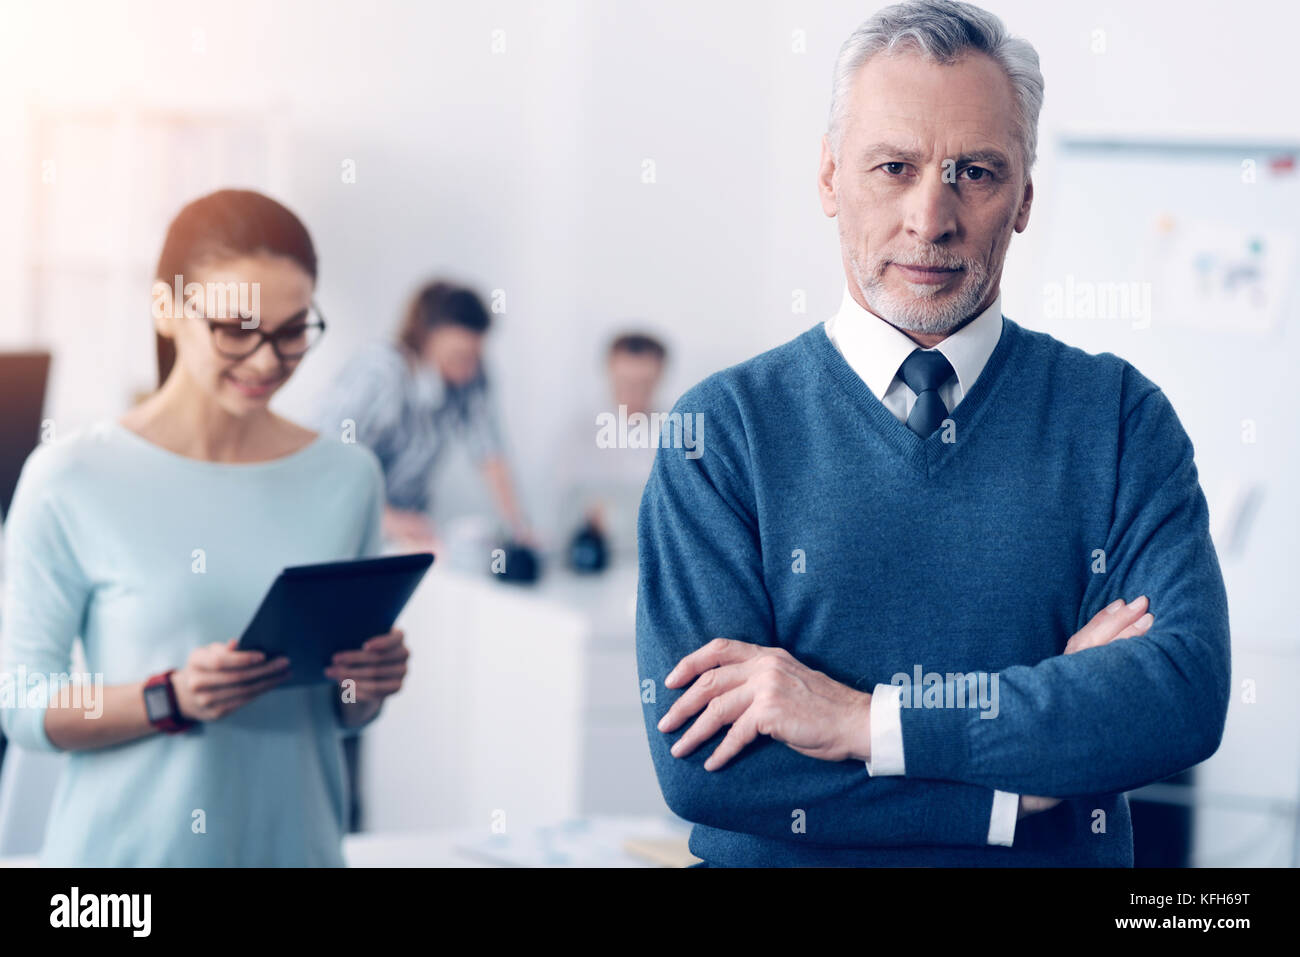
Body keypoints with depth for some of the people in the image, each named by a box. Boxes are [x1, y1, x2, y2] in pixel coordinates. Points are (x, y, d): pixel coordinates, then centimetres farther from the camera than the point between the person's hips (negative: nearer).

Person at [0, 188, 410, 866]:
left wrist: (365, 690, -11)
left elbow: (341, 717, 10)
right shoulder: (69, 481, -11)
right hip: (126, 846, -3)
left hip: (295, 841, 3)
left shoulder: (347, 479, 1)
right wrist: (171, 699, -23)